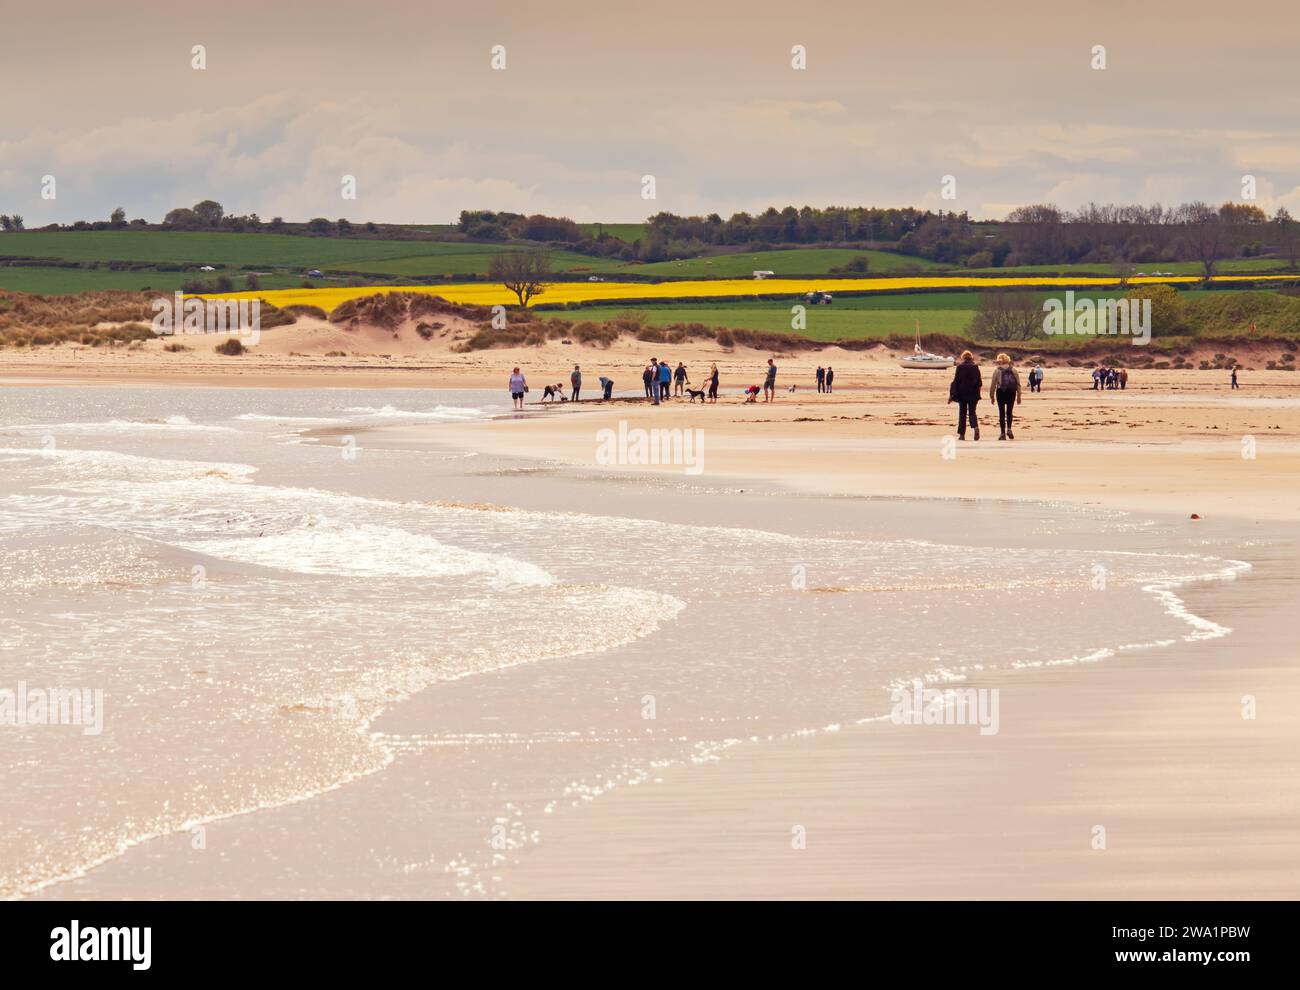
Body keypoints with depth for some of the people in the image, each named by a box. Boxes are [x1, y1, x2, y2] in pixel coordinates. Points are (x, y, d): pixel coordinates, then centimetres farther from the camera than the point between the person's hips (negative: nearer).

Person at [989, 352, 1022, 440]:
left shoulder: (997, 370, -1)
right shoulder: (1013, 370, 6)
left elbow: (992, 384, -1)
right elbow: (1018, 383, 6)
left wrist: (991, 396, 7)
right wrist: (1018, 396, 12)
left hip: (1001, 392, -2)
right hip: (1011, 393, 2)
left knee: (1001, 413, 3)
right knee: (1009, 412, 14)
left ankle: (1003, 434, 1)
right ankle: (1009, 429, -6)